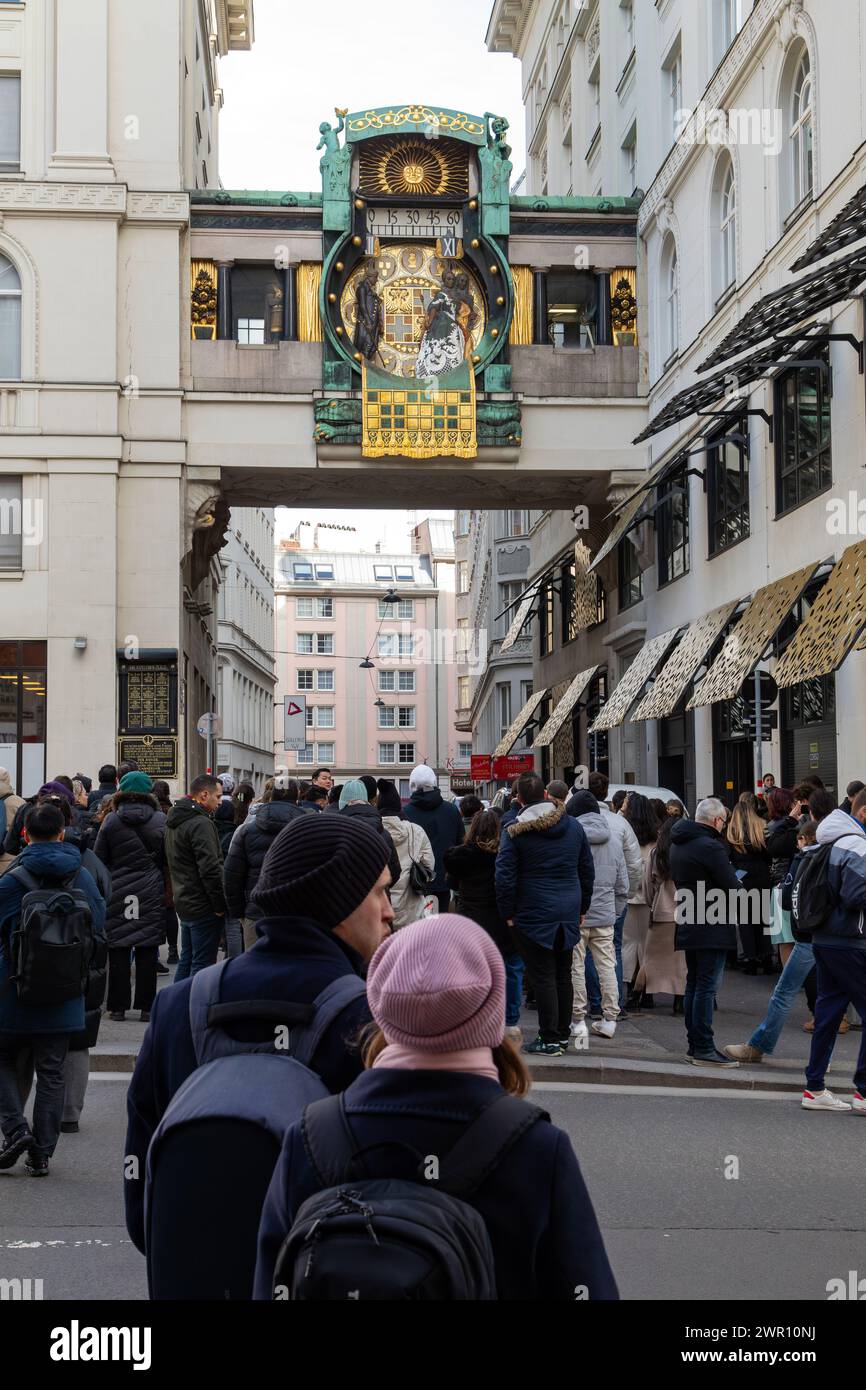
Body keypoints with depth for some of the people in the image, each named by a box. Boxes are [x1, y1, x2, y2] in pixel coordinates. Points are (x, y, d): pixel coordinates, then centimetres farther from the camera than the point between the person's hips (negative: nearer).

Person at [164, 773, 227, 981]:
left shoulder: (174, 821, 14)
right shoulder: (200, 823, -18)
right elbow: (210, 869, -22)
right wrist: (220, 905, -15)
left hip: (183, 903, 10)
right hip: (204, 908, -10)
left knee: (187, 961, 17)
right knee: (202, 964, -5)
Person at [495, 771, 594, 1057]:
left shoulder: (514, 831, -9)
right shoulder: (572, 825, 6)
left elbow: (505, 877, -12)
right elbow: (587, 870, 12)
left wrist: (508, 913, -2)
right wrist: (582, 907, 19)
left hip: (535, 915, -5)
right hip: (569, 914, 5)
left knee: (543, 977, -1)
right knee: (563, 975, 14)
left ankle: (549, 1039, 1)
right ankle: (563, 1033, 21)